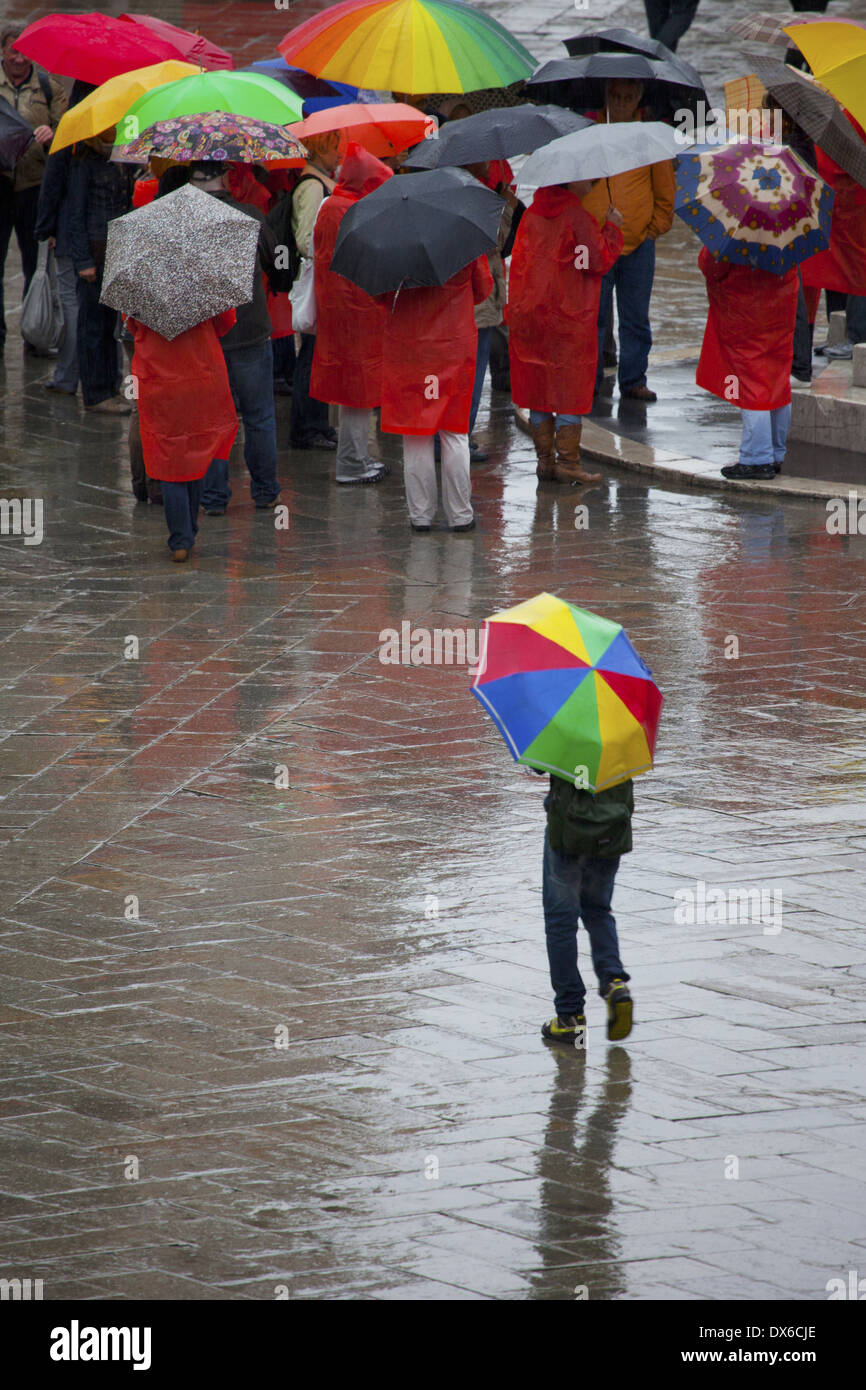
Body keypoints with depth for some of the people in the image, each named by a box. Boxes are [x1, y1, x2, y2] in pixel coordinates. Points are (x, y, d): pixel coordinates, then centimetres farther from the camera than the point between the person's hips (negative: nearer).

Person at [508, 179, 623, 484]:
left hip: (528, 318, 6)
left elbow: (519, 259, 12)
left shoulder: (531, 215, 7)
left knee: (538, 389, 11)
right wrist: (612, 228, 1)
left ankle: (544, 459, 13)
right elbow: (600, 261, -11)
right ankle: (568, 462, 0)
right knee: (571, 391, 1)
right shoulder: (578, 218, -13)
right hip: (569, 319, -6)